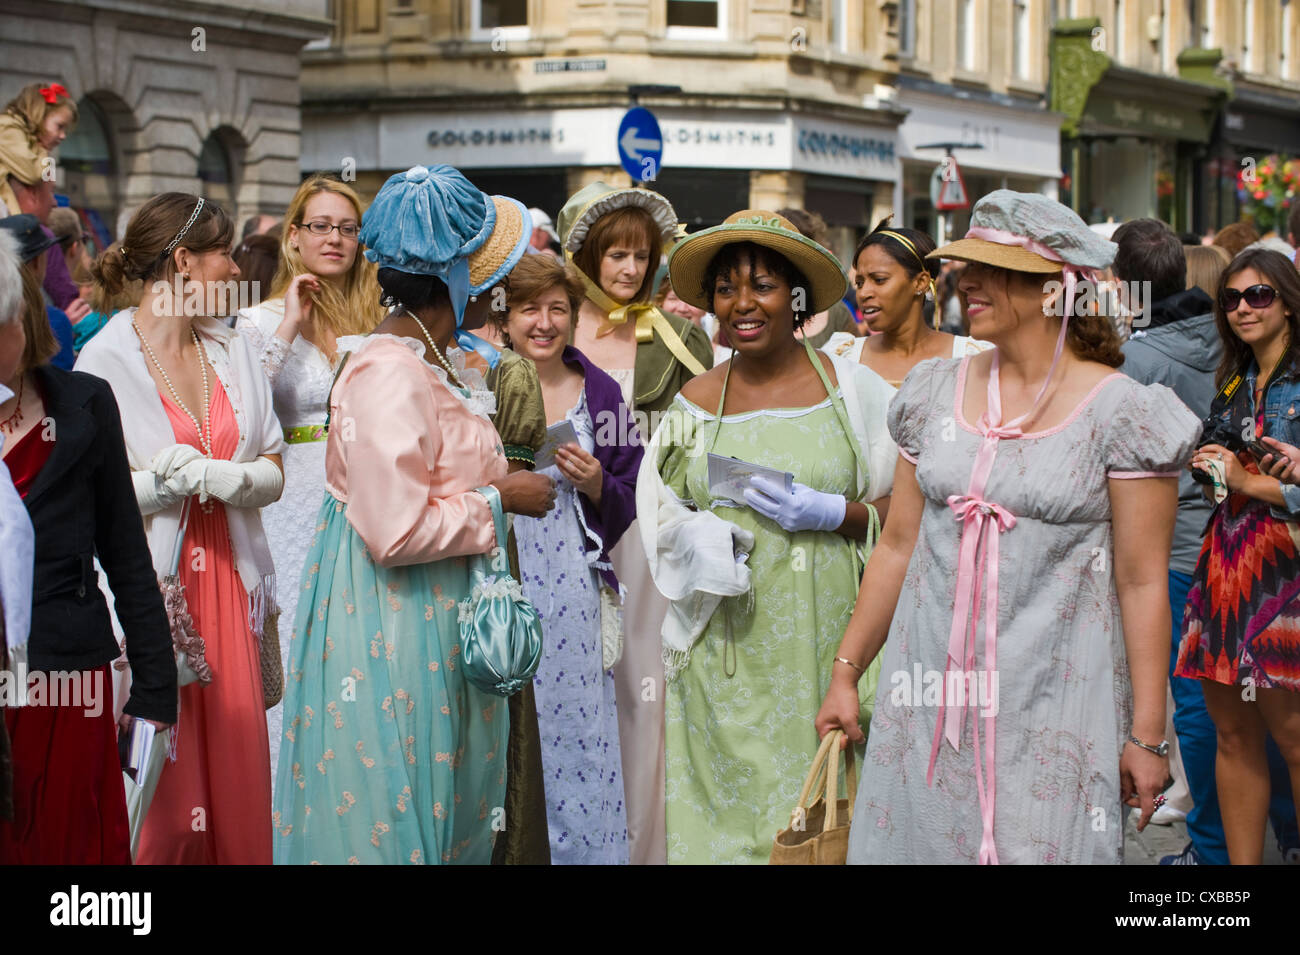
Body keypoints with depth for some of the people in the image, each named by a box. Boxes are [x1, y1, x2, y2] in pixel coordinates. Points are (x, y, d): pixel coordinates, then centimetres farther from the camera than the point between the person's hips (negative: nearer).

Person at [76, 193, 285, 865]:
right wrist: (162, 481, -21)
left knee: (239, 776, 2)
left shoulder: (233, 352, 12)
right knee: (163, 792, -4)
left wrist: (223, 476, -12)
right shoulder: (106, 360, -6)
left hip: (228, 584, 5)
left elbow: (273, 472, 7)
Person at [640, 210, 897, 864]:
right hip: (728, 647, 2)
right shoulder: (696, 402, 8)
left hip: (827, 634, -2)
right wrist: (698, 541, -6)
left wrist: (829, 513, -13)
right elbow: (661, 513, 15)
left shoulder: (853, 388, 2)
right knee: (730, 800, 0)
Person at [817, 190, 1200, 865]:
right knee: (915, 838, 7)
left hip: (1053, 701, -4)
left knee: (1038, 845, -2)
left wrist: (1147, 735, -8)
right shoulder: (937, 392, 7)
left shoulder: (1120, 411, -6)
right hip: (931, 690, 4)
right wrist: (845, 672, 11)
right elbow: (897, 545, 12)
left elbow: (1142, 581, -7)